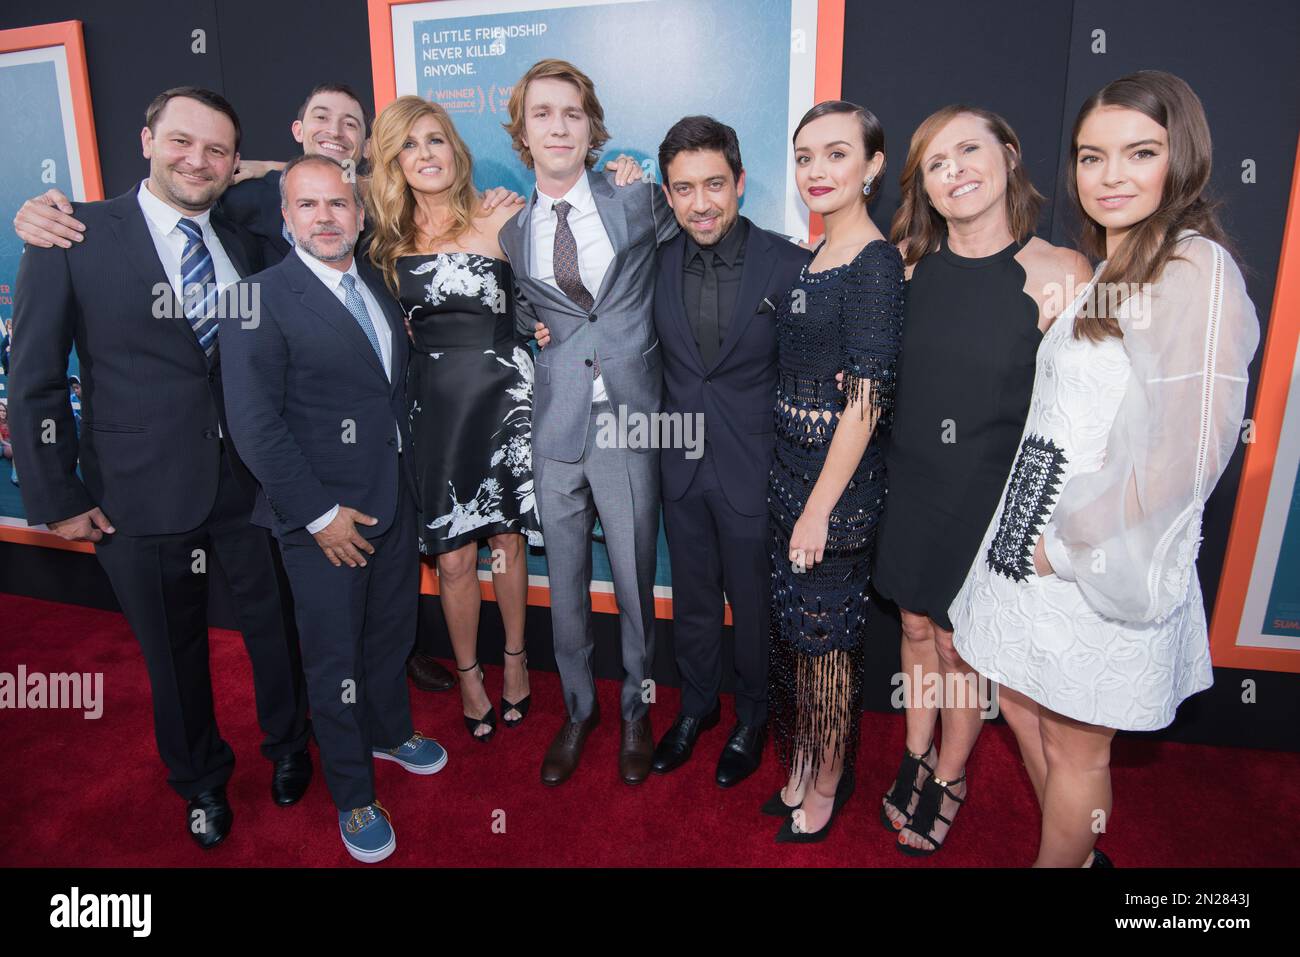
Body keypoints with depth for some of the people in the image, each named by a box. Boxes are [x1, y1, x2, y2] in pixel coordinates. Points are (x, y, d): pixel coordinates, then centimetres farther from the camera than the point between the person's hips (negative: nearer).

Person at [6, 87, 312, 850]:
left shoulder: (243, 246, 5)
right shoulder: (74, 236, -6)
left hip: (251, 485, 3)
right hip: (142, 497, -2)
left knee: (274, 627, 17)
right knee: (175, 652, 16)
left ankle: (287, 747, 44)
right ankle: (202, 779, 41)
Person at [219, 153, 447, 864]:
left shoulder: (379, 286, 9)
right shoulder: (261, 298, -13)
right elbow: (255, 424, -17)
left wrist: (409, 480, 9)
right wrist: (319, 514, -17)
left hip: (395, 502, 6)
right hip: (324, 517, -6)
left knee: (392, 631, 22)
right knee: (335, 657, 9)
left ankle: (389, 731, 48)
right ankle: (352, 796, 29)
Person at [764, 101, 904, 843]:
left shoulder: (875, 262, -15)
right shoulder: (817, 257, 11)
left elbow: (865, 400, -19)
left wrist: (820, 508, -17)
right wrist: (798, 493, 11)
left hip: (838, 482, -8)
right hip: (791, 470, 8)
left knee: (824, 635, 7)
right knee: (796, 627, 18)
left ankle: (826, 781, 29)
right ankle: (803, 763, 38)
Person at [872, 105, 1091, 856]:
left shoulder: (1061, 275, -13)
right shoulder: (909, 261, -2)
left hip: (989, 490, -3)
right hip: (911, 479, 4)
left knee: (960, 643, 11)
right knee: (917, 628, 18)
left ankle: (950, 779, 37)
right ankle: (917, 757, 41)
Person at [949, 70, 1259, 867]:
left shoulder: (1197, 271, -14)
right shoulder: (1102, 275, 13)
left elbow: (1193, 449, -21)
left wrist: (1071, 544, -16)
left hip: (1103, 559, -9)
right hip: (1041, 536, 9)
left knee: (1074, 742, 9)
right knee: (1023, 705, 21)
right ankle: (1079, 856, 43)